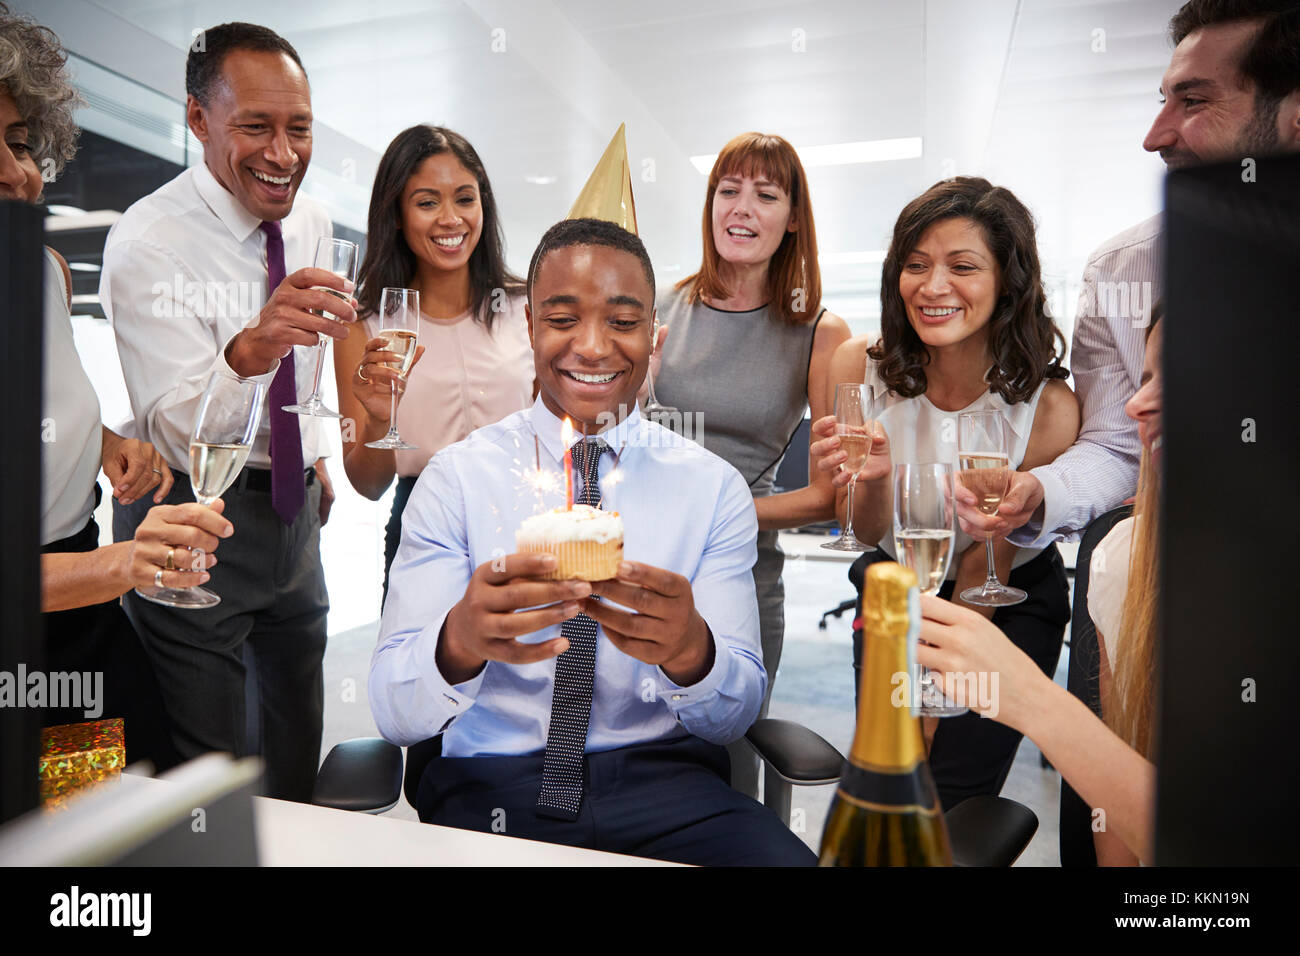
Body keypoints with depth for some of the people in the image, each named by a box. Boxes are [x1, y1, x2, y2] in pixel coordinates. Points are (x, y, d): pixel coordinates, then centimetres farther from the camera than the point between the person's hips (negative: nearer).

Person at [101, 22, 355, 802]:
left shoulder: (312, 223, 2)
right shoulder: (149, 243, -19)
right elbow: (173, 433, -28)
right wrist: (248, 350, -46)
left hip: (292, 506, 7)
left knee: (299, 722, 21)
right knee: (207, 760, 2)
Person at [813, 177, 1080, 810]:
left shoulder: (1049, 407, -24)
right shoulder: (860, 367, -18)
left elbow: (985, 568, -14)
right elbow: (869, 531, -10)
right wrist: (873, 477, -34)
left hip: (1010, 608, -1)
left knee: (948, 807, -3)